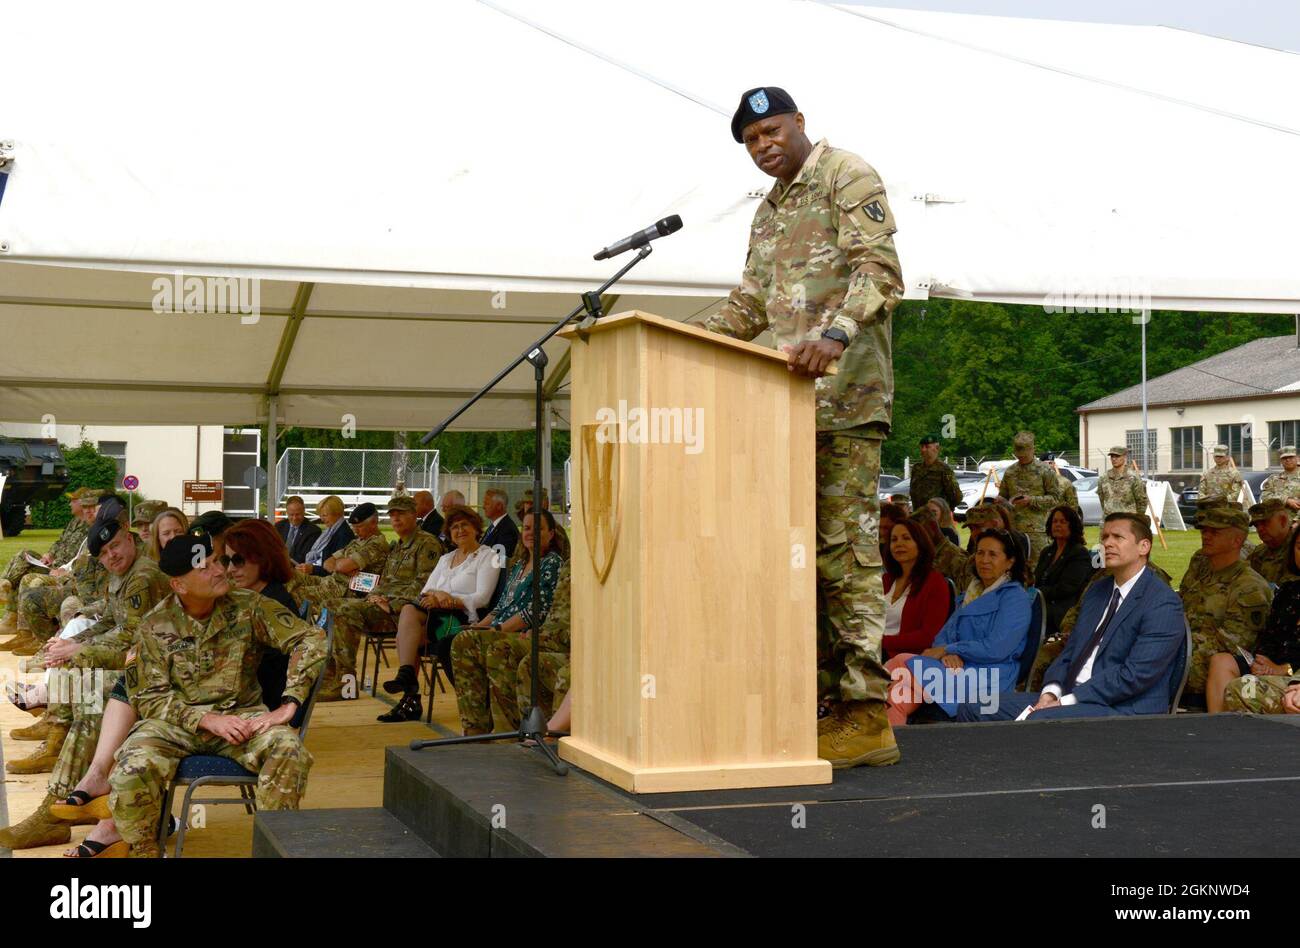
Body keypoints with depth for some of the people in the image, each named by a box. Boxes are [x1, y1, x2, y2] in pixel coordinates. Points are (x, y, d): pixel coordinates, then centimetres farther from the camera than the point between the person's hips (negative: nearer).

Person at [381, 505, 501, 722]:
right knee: (409, 609, -27)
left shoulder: (487, 556, 6)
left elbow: (482, 598, -7)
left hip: (465, 619, -6)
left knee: (410, 612, -28)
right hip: (437, 615, 6)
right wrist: (436, 594, -7)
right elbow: (424, 592, 17)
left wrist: (448, 600, -18)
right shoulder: (446, 559, 27)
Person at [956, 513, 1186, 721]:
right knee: (973, 709, -5)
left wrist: (1068, 701, -17)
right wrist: (1051, 691, -2)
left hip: (1124, 710, -8)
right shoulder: (1097, 593, 20)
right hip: (1071, 698, 8)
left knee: (1039, 720, -35)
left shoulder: (1163, 605, -8)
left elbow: (1135, 675, -17)